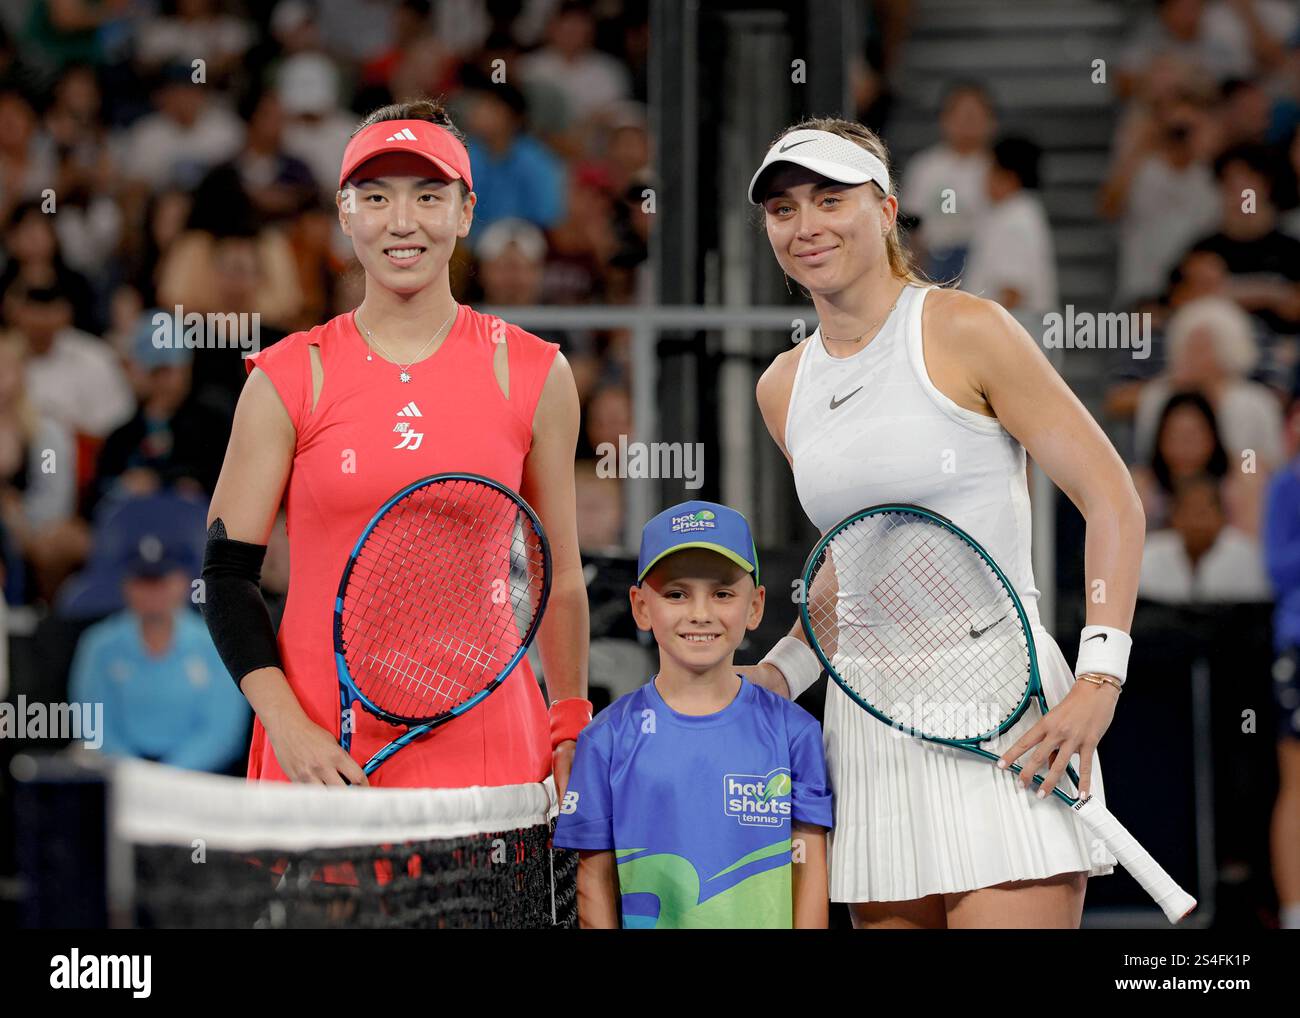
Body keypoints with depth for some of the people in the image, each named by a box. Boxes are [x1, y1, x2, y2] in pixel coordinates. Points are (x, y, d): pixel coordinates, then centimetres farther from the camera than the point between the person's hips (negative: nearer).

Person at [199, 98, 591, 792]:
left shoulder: (534, 375, 5)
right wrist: (288, 725, -9)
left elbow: (560, 575, 13)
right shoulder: (291, 378, 2)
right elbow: (227, 572, 3)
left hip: (486, 751, 1)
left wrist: (569, 733, 11)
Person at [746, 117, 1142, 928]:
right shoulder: (784, 388, 13)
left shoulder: (964, 330, -5)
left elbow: (1113, 499, -6)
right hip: (866, 718, 6)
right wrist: (781, 673, 10)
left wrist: (1098, 679, -16)